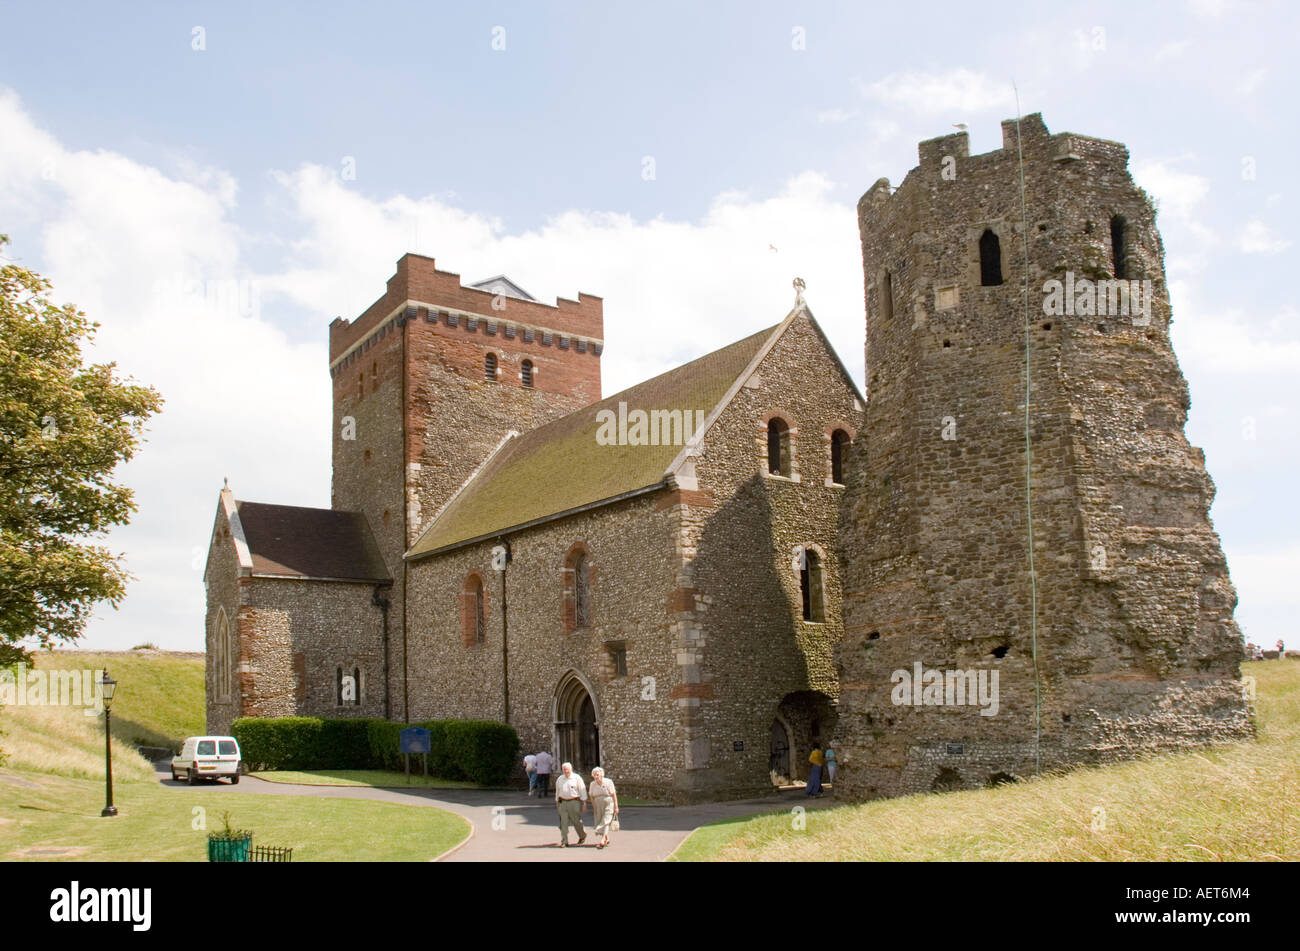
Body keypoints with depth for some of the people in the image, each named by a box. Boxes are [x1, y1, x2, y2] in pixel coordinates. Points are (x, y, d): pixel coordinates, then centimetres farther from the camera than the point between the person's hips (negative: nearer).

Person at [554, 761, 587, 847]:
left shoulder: (577, 778, -2)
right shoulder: (559, 779, 11)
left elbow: (582, 790, -2)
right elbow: (557, 792, 20)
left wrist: (584, 802, -7)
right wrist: (557, 803, 19)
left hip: (574, 802, -3)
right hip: (562, 803, 4)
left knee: (576, 821, 3)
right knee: (563, 822, -2)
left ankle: (582, 836, 28)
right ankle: (564, 842, 1)